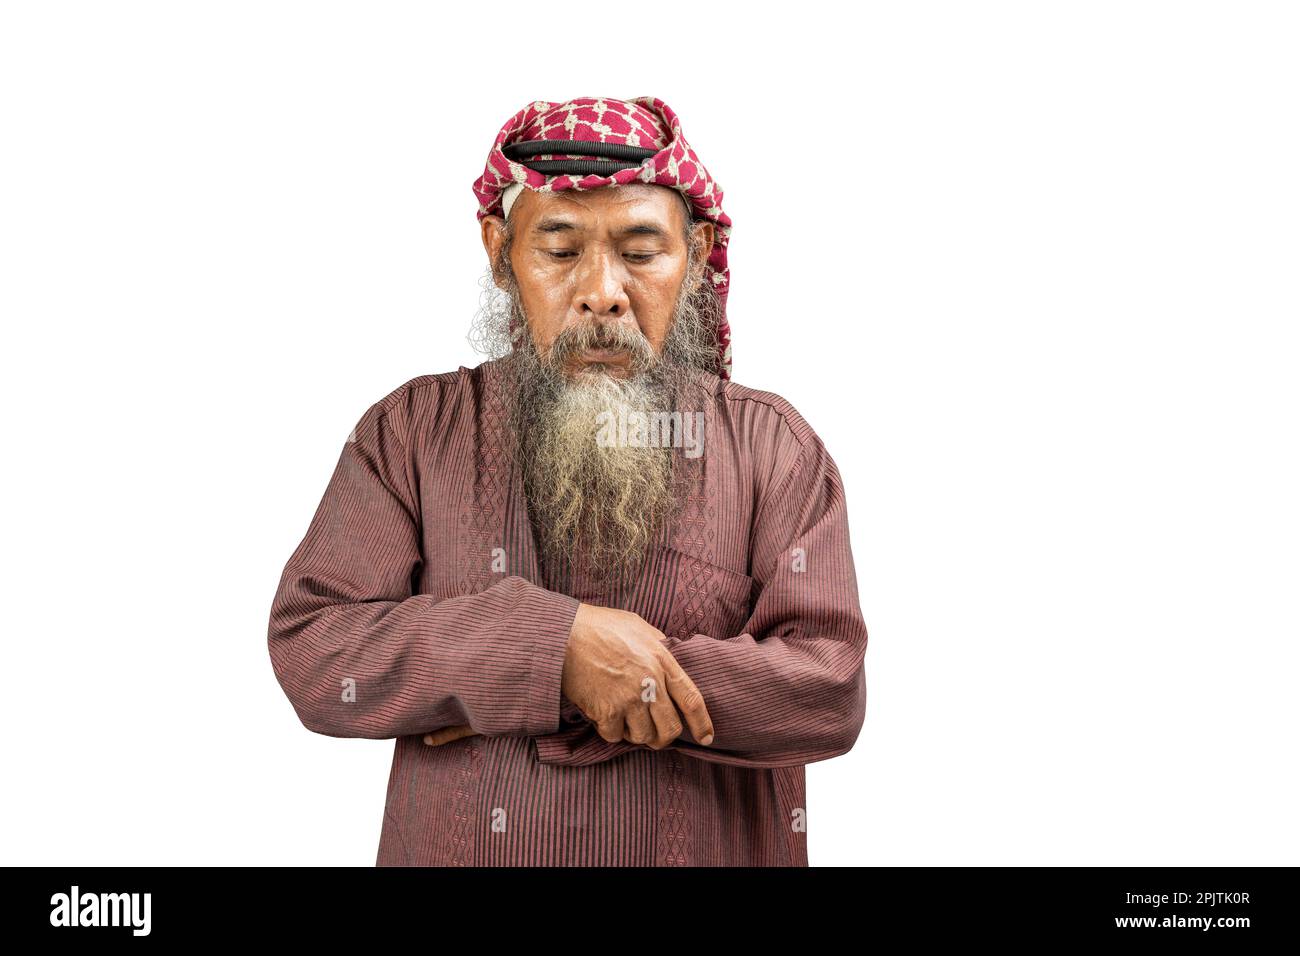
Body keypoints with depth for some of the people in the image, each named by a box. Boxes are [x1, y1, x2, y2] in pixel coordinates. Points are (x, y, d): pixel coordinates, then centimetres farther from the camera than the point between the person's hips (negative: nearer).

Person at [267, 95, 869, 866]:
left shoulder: (773, 446, -7)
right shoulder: (411, 431, -5)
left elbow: (828, 690, -16)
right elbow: (309, 650, -12)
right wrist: (554, 643, -26)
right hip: (450, 848, 1)